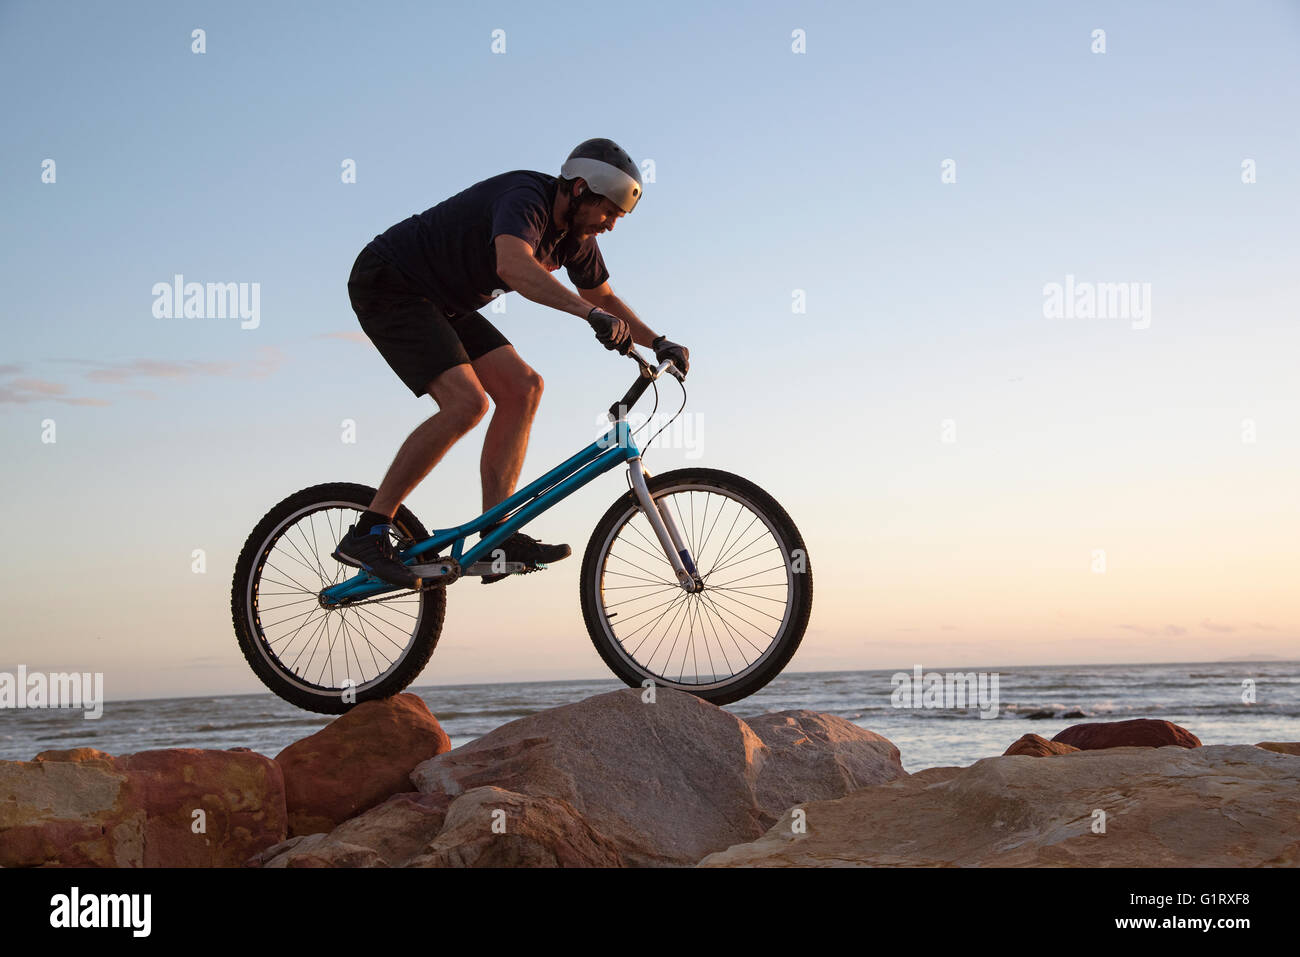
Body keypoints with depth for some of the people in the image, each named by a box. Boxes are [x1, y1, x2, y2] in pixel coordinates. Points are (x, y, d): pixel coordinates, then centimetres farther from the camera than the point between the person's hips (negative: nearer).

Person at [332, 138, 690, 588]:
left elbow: (604, 297, 18)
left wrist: (657, 342, 5)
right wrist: (591, 313, -55)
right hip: (387, 284, -9)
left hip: (441, 303, 10)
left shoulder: (576, 234, 2)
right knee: (465, 402, -24)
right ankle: (367, 532, -19)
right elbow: (513, 266, -47)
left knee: (522, 387, -4)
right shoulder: (525, 197, -26)